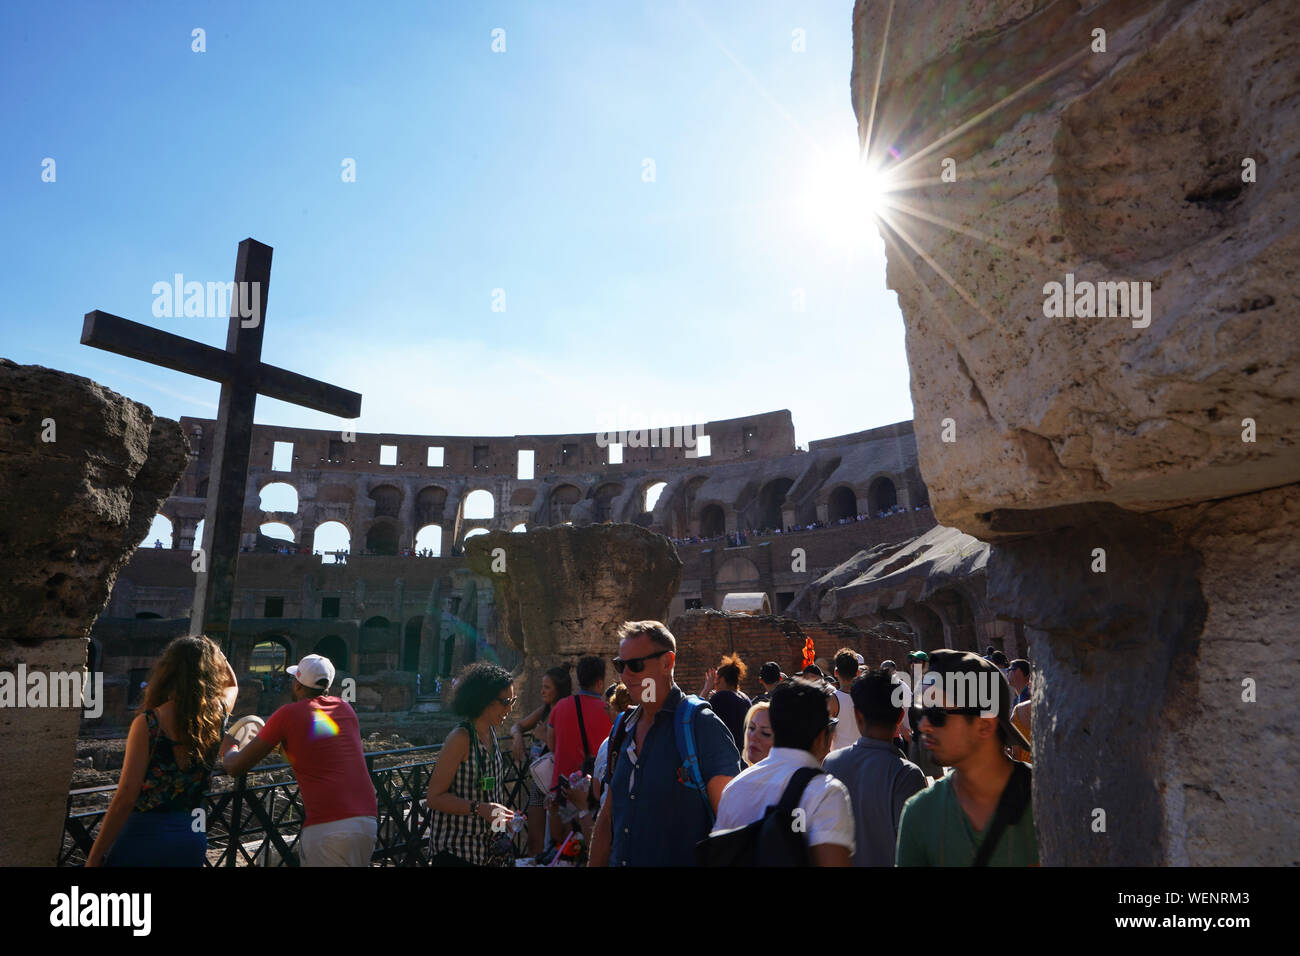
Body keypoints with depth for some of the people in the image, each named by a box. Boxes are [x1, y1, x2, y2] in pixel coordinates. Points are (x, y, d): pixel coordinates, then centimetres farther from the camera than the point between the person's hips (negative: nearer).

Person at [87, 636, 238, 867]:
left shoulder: (147, 724, -14)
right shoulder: (216, 717, -3)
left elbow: (126, 797, -15)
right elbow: (232, 685, 22)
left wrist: (94, 857, -8)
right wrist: (211, 651, 16)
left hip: (145, 836, -4)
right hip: (193, 840, 4)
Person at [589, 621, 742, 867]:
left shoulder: (701, 725, -15)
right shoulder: (623, 731, 7)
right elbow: (608, 817, 13)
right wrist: (595, 863, 7)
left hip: (685, 860, -6)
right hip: (620, 860, 6)